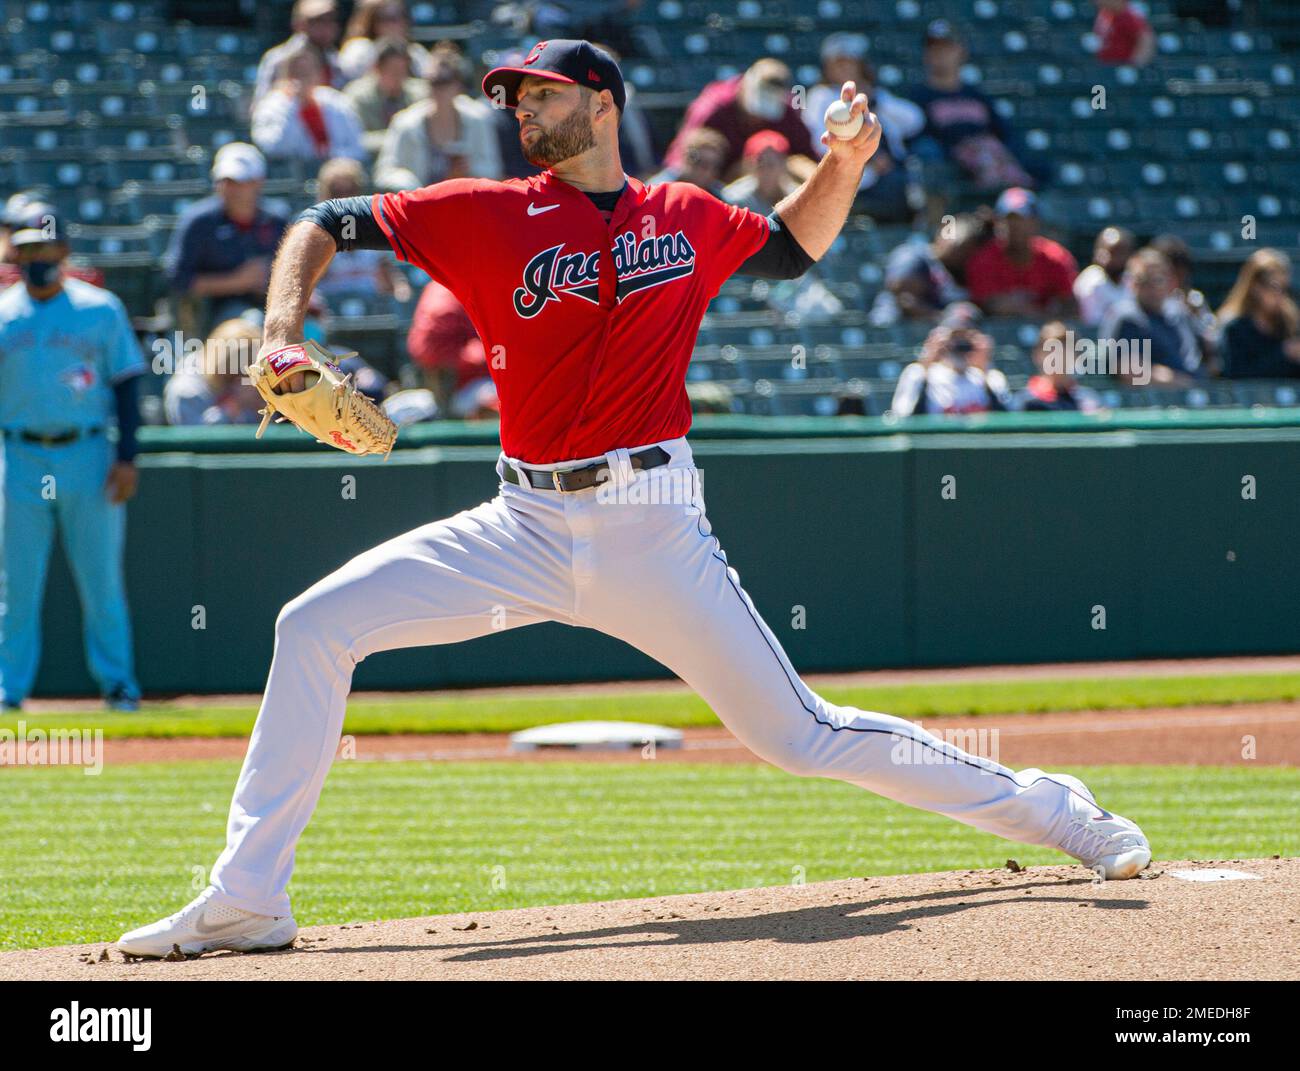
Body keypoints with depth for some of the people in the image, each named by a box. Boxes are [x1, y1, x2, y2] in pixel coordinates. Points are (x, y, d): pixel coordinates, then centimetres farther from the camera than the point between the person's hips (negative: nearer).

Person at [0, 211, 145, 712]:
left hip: (88, 457, -1)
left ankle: (117, 682, 10)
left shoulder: (101, 309, 3)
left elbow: (124, 385, 4)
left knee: (101, 580, 2)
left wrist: (126, 458, -4)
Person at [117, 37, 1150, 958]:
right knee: (316, 627, -13)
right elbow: (326, 224, 4)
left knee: (800, 734, -3)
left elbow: (792, 244, 25)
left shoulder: (686, 219, 7)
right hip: (527, 530, 1)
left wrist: (845, 163, 6)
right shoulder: (489, 215, 3)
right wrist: (283, 332, -14)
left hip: (655, 530, -1)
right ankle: (247, 899, -10)